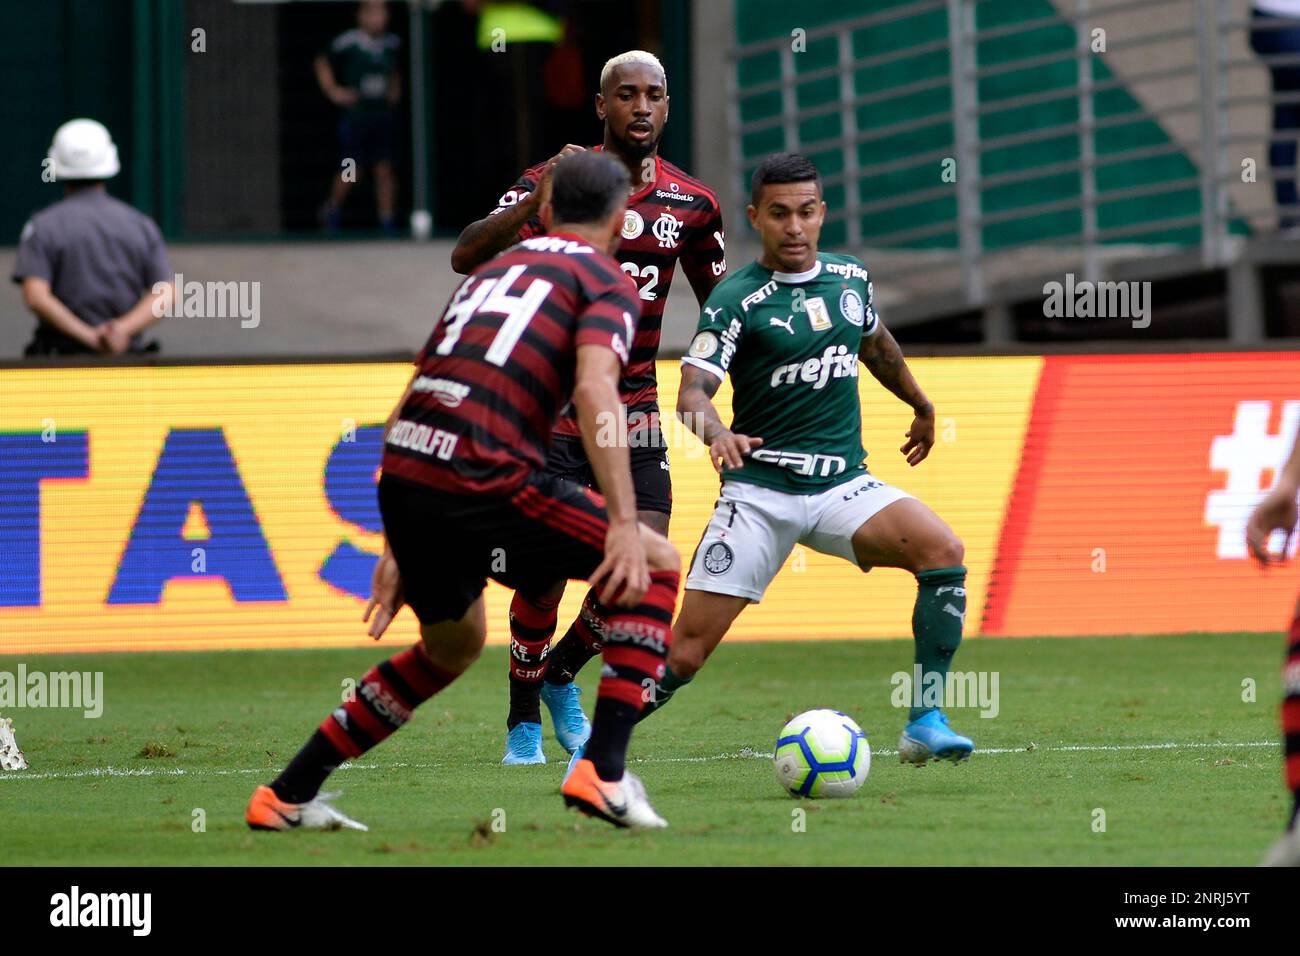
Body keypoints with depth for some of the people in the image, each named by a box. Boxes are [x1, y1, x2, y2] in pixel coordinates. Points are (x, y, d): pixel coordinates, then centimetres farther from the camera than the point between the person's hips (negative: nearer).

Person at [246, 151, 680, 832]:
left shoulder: (490, 272, 28)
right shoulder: (605, 282, 7)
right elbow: (594, 388, -13)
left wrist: (397, 550, 33)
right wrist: (622, 525, -17)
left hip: (401, 477, 7)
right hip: (483, 486, -7)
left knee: (451, 648, 29)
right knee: (655, 564, 10)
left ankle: (287, 796, 30)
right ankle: (603, 772, 0)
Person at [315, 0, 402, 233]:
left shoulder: (392, 44, 6)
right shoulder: (349, 43, -9)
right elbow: (322, 62, 3)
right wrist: (333, 90, -2)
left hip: (383, 115, 4)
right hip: (356, 115, -4)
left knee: (385, 169, -2)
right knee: (352, 170, -2)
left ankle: (387, 220, 0)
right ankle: (333, 208, 23)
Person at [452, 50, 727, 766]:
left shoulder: (692, 205, 5)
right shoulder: (554, 181, -7)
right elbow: (466, 258, -20)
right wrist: (538, 201, -34)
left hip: (633, 409, 3)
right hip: (549, 405, -3)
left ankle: (560, 677, 18)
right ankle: (523, 721, 12)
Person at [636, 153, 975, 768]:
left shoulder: (850, 278, 9)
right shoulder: (737, 300, -7)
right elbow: (692, 391, -18)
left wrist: (921, 406, 44)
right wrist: (716, 433, -40)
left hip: (843, 484, 4)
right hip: (760, 490, -4)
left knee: (943, 551, -24)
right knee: (687, 650, -9)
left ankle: (924, 726, -18)